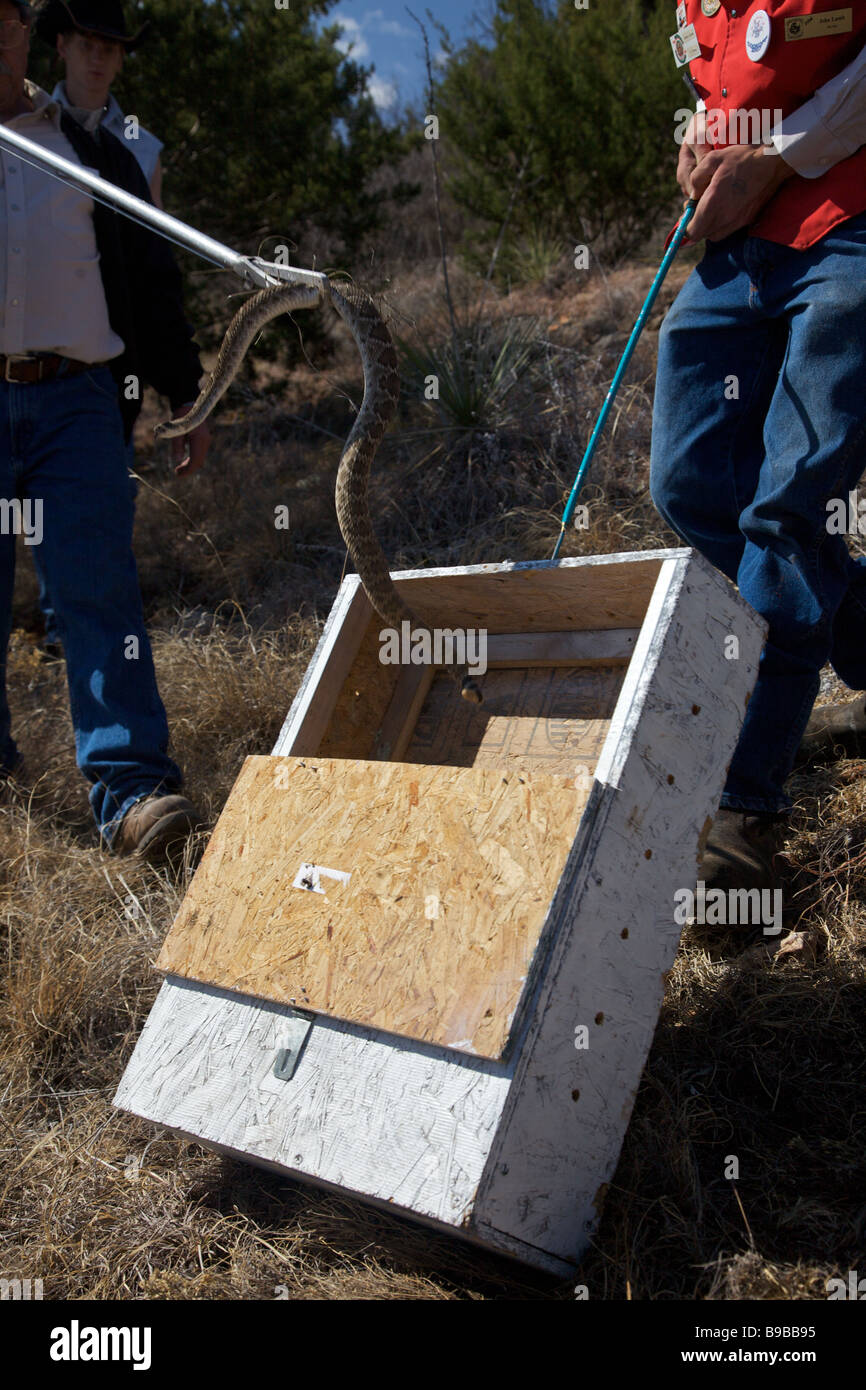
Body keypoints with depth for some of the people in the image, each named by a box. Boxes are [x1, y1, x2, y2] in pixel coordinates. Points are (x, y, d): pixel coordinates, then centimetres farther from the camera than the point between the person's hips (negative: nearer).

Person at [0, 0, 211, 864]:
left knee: (97, 588, -10)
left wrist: (184, 395, 14)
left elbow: (151, 281, 18)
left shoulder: (93, 151, 16)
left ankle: (131, 791, -13)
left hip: (76, 402, 0)